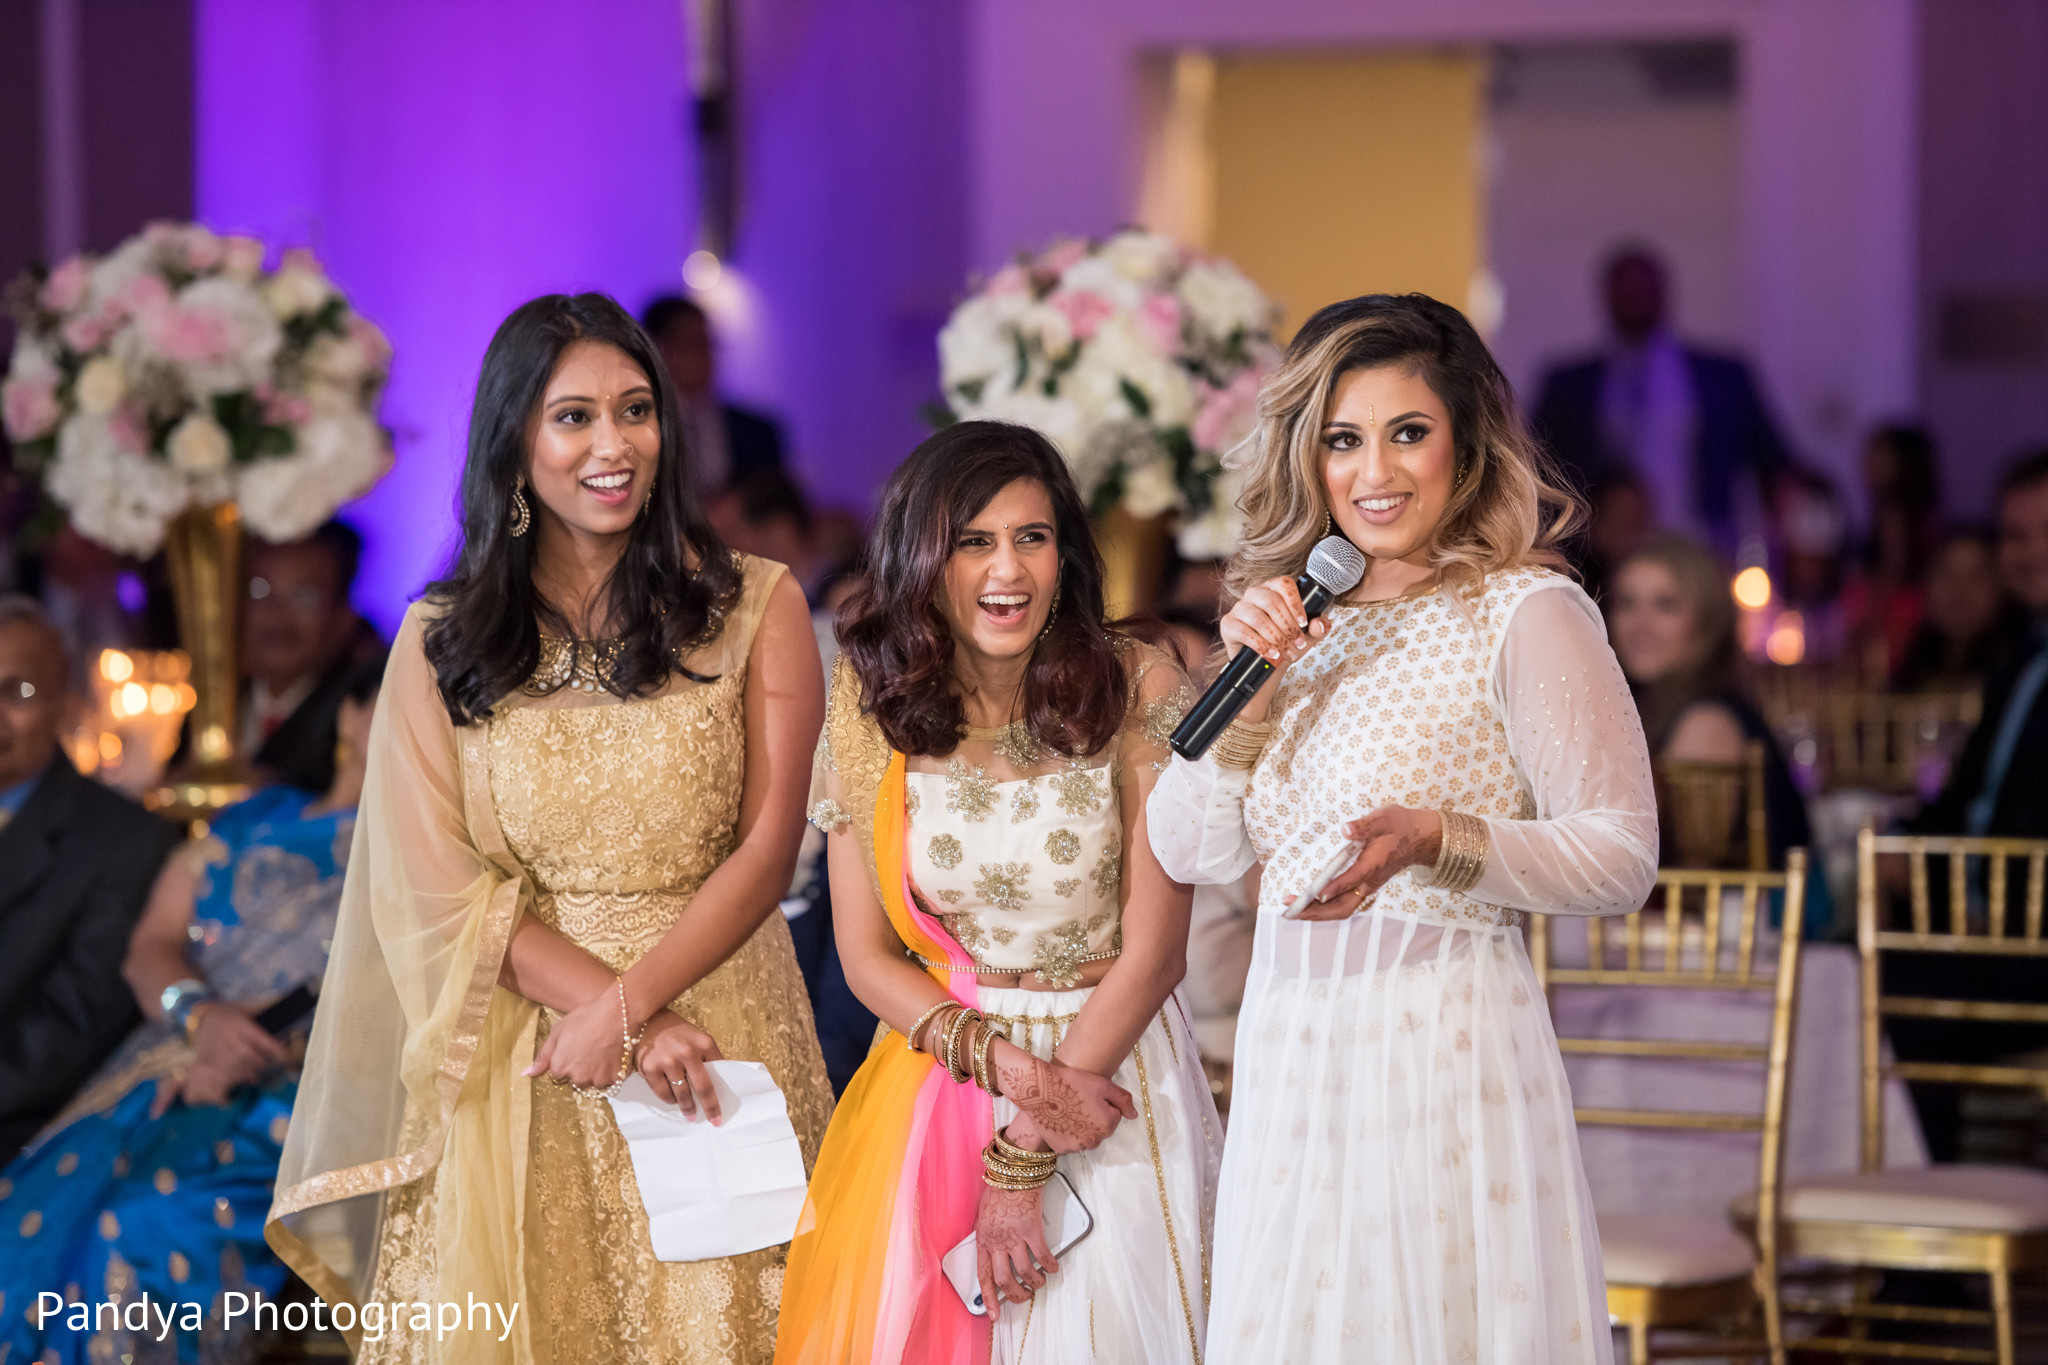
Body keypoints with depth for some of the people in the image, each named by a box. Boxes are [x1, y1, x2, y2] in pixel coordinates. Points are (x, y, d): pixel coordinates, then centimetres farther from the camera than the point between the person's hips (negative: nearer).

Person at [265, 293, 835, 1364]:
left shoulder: (755, 606, 2)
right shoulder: (438, 640, 5)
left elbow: (768, 847, -3)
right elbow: (442, 886, -1)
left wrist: (624, 1005, -15)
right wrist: (622, 1011, -13)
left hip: (720, 1027, -1)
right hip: (516, 1064, 1)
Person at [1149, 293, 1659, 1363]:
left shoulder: (1528, 613, -6)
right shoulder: (1307, 622, 12)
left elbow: (1623, 855, -10)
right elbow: (1191, 852, 10)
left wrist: (1435, 840, -23)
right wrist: (1247, 688, -4)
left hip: (1443, 1050, -6)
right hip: (1289, 1060, 6)